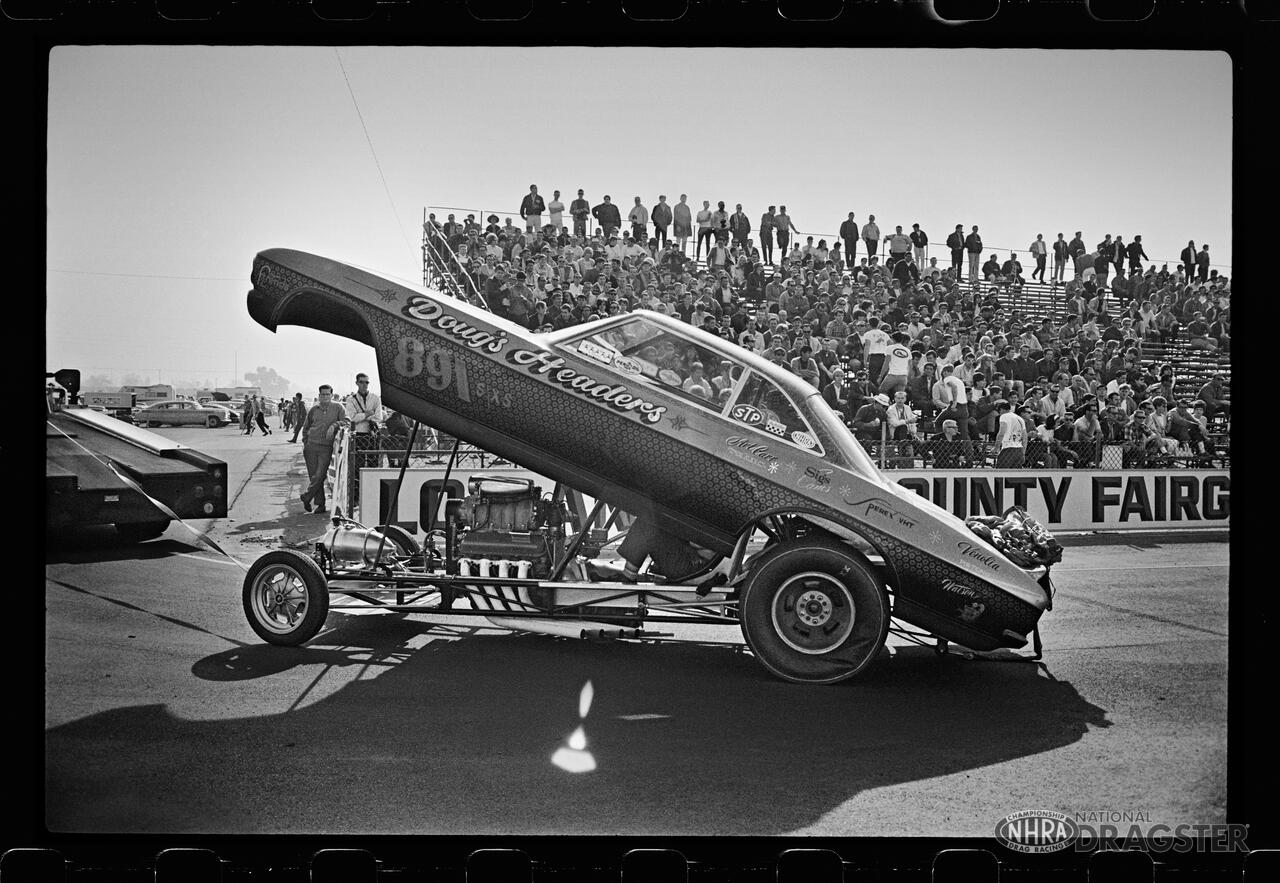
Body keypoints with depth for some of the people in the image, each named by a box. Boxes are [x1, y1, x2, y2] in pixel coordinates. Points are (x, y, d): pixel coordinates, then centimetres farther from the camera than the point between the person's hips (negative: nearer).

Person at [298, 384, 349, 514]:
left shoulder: (338, 408, 4)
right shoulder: (314, 409, 12)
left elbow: (346, 421, -6)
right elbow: (305, 427, 22)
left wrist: (334, 425, -20)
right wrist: (305, 442, 12)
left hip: (326, 448, -2)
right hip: (311, 445, 3)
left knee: (320, 475, -11)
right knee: (313, 476, 0)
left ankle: (306, 497, 9)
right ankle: (320, 504, 8)